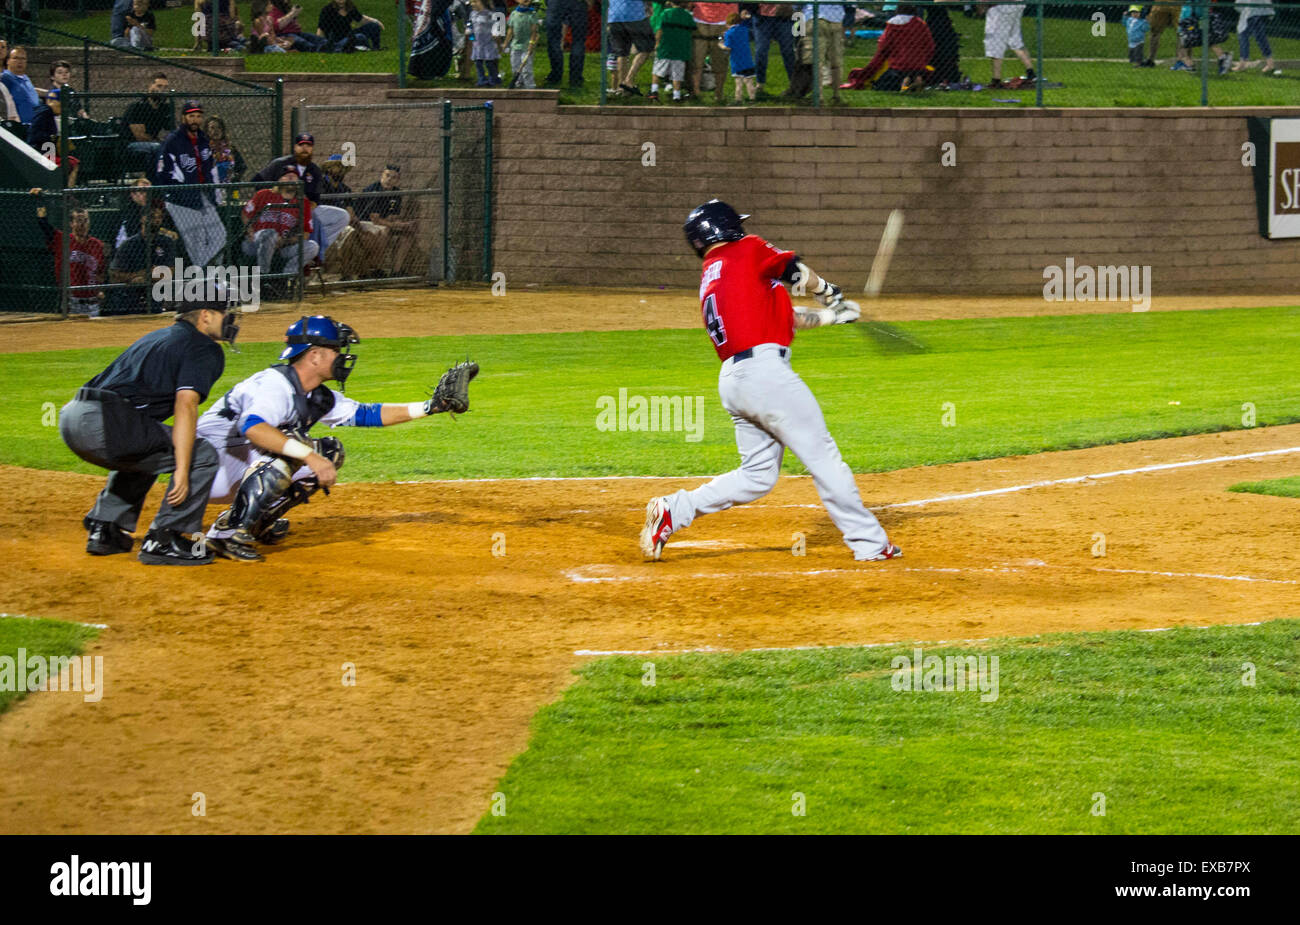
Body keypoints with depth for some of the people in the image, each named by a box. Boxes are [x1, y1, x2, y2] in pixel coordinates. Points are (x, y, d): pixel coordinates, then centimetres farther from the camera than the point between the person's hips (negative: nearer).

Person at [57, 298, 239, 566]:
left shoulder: (157, 337, 31)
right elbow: (185, 405, -11)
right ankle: (162, 541, -4)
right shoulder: (204, 348, 3)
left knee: (143, 451, 36)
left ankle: (103, 531, 26)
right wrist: (182, 471, -16)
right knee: (203, 455, -1)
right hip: (105, 422, -9)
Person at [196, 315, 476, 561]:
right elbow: (251, 426, -41)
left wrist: (431, 406, 12)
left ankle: (258, 521, 9)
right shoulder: (276, 384, -22)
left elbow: (366, 414, 18)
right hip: (208, 473, -9)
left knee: (331, 451, 5)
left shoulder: (317, 397, 8)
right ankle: (227, 532, -24)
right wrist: (310, 457, -46)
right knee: (292, 443, -31)